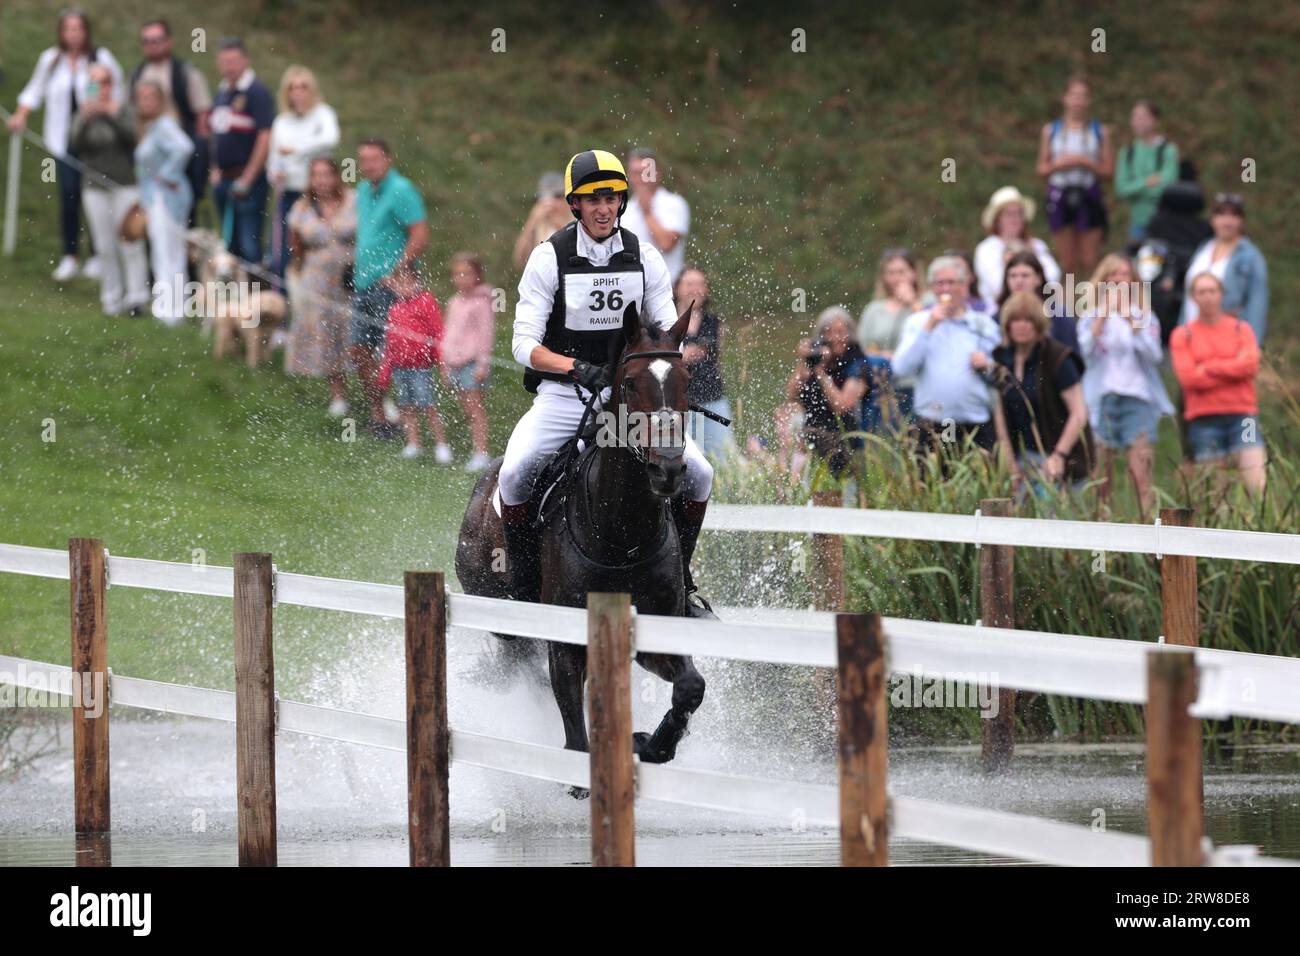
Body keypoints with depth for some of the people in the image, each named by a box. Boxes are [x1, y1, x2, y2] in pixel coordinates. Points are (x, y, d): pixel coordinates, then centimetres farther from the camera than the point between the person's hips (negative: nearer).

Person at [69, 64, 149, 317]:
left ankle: (136, 297, -4)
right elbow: (75, 144, -8)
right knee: (105, 246, 2)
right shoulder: (84, 113, 6)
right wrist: (85, 120, -23)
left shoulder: (122, 110, 1)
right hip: (95, 187, 2)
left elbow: (130, 137, -14)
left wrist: (110, 116, -25)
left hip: (125, 184, -2)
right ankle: (112, 298, 8)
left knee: (130, 242, -7)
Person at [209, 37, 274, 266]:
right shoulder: (222, 92, 15)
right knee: (231, 244, 11)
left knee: (249, 246, -10)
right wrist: (216, 170, 14)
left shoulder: (257, 92, -10)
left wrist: (247, 179, -17)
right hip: (223, 178, 8)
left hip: (248, 179, -8)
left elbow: (265, 137, -16)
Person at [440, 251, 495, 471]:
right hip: (455, 362, 7)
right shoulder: (454, 302, 16)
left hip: (473, 361, -7)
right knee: (467, 409, 6)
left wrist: (482, 364, -14)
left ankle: (481, 452, -12)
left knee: (475, 407, -10)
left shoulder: (480, 302, -7)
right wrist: (445, 364, 20)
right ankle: (478, 453, 9)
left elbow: (486, 333, -10)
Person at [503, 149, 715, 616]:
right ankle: (523, 585, -9)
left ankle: (680, 579, 7)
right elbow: (524, 344, -11)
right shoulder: (550, 258, -6)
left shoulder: (645, 258, 3)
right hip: (561, 397, -3)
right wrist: (575, 367, -29)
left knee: (698, 473, -14)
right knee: (514, 474, -28)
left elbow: (668, 332, 5)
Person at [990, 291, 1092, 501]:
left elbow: (1079, 413, -14)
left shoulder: (1057, 359, -12)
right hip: (1024, 458, 6)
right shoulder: (1003, 360, 6)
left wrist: (1059, 456, -18)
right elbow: (1001, 413, 12)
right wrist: (1011, 464, 7)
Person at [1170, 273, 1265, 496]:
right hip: (1204, 419, 0)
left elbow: (1250, 364, -6)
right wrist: (1232, 369, -5)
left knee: (1257, 481, -13)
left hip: (1241, 413, 0)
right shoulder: (1182, 336, 7)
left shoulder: (1241, 329, 11)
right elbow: (1187, 377, -6)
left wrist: (1207, 368, -6)